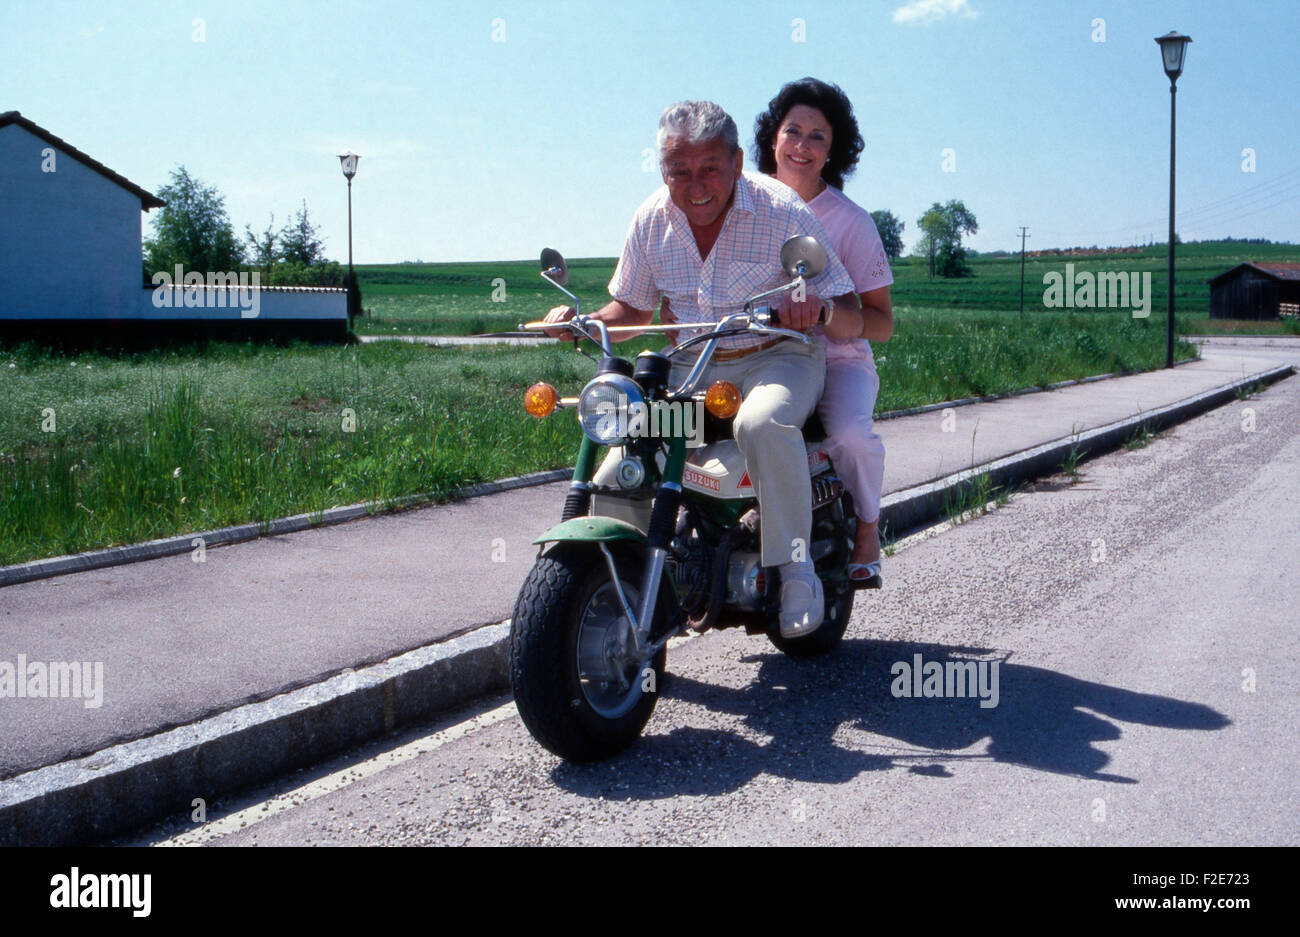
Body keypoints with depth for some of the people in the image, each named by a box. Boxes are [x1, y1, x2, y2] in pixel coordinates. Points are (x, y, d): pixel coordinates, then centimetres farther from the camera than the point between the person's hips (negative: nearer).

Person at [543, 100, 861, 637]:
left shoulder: (783, 212, -15)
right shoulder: (652, 221, -1)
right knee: (611, 480, -12)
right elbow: (633, 309, 12)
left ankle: (795, 570, -22)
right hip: (692, 365, 4)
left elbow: (850, 310, -13)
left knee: (763, 424, -39)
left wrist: (820, 307, -38)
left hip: (778, 357, -4)